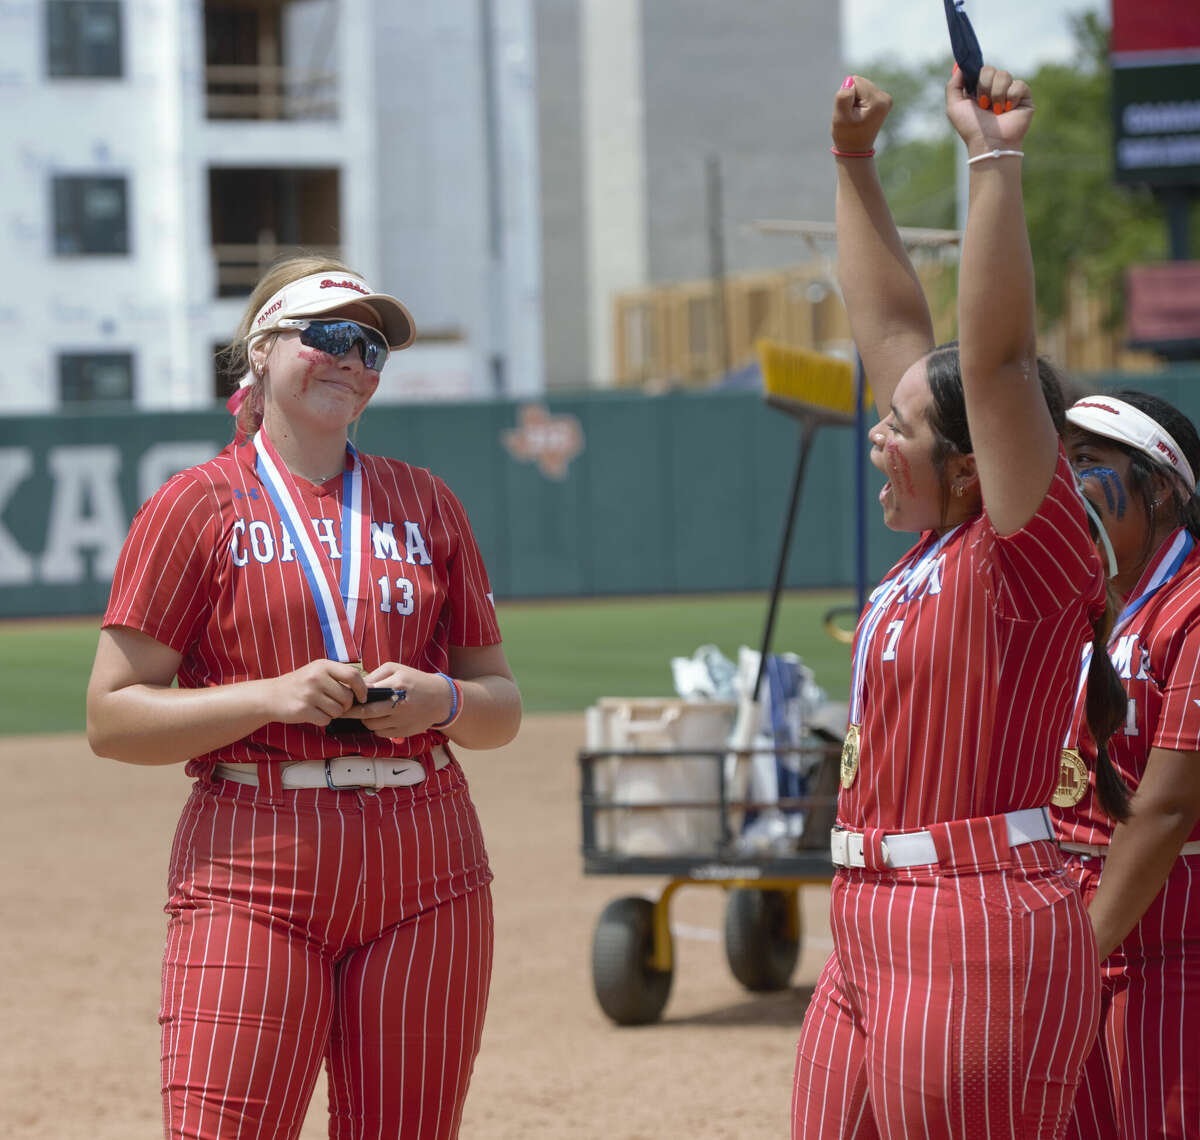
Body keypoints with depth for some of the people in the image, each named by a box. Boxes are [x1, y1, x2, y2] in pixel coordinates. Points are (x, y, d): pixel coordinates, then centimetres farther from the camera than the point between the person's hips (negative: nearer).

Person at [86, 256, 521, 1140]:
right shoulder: (198, 505, 3)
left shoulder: (425, 503, 14)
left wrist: (439, 701, -6)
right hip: (251, 866, -3)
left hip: (425, 867, 4)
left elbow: (503, 705, 17)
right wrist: (273, 697, -15)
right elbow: (112, 717, -2)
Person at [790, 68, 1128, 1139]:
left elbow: (996, 355, -22)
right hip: (872, 943, 9)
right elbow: (894, 327, 20)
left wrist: (997, 158, -23)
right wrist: (855, 164, 23)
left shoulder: (1031, 549, -9)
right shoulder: (939, 540, 13)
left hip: (980, 938, -9)